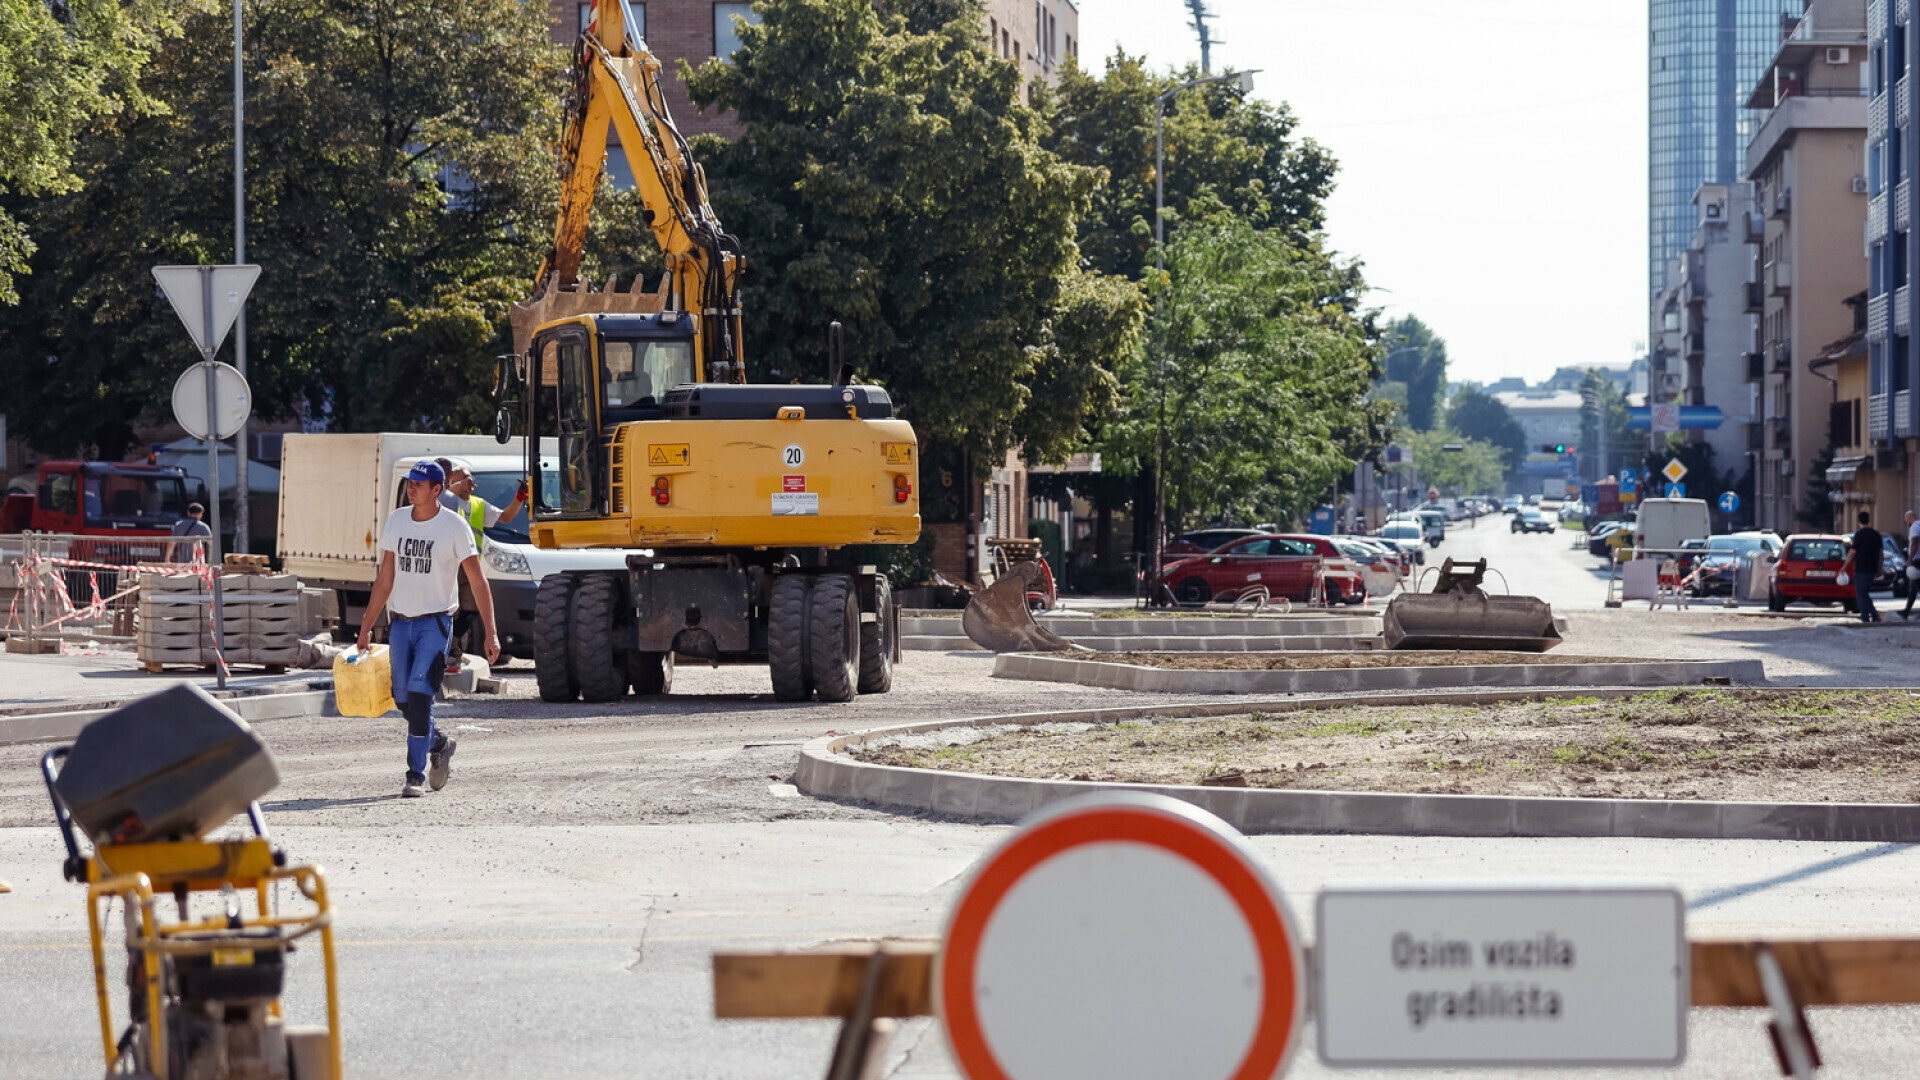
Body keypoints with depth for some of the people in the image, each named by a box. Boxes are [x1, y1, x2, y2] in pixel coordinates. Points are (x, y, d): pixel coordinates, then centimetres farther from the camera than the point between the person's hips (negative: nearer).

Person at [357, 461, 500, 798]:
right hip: (400, 622, 5)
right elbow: (384, 580, 12)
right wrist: (366, 627, 10)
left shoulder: (454, 527, -8)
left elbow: (478, 582, -7)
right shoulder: (395, 521, 6)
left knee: (419, 696, -16)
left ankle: (416, 776, -11)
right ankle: (439, 745, 35)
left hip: (435, 622, -5)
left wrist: (490, 633, -13)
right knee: (403, 700, 7)